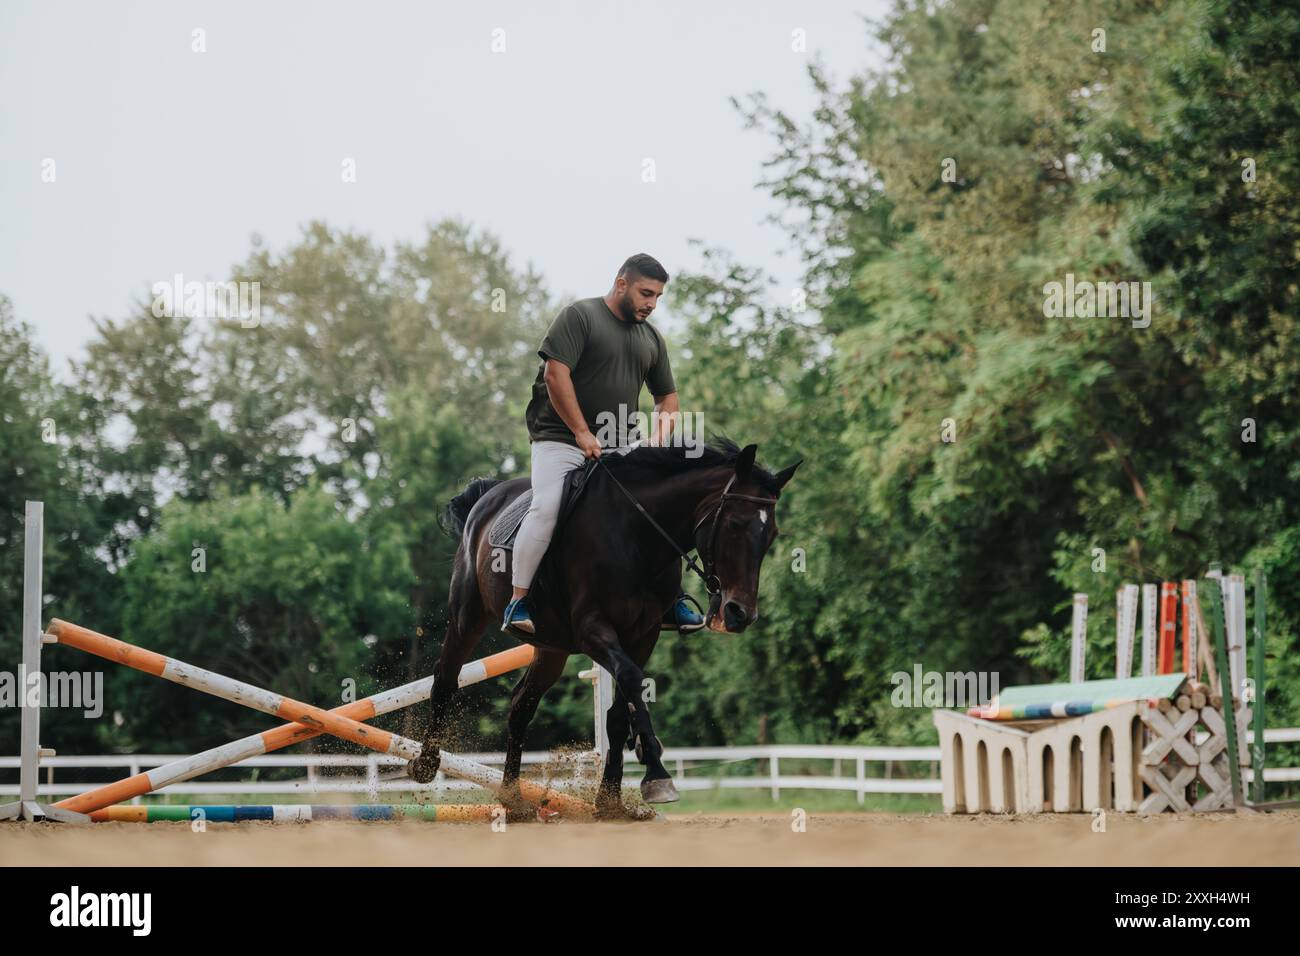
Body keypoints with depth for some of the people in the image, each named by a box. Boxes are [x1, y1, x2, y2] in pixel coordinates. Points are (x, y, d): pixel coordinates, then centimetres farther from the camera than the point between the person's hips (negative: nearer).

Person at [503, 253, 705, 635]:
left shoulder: (651, 338, 15)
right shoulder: (580, 316, -6)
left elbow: (667, 396, 22)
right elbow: (556, 374, -15)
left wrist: (657, 437, 2)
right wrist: (582, 434, -17)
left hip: (620, 446, 6)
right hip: (561, 440, -6)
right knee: (547, 506, -25)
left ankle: (669, 601, 7)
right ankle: (517, 603, -20)